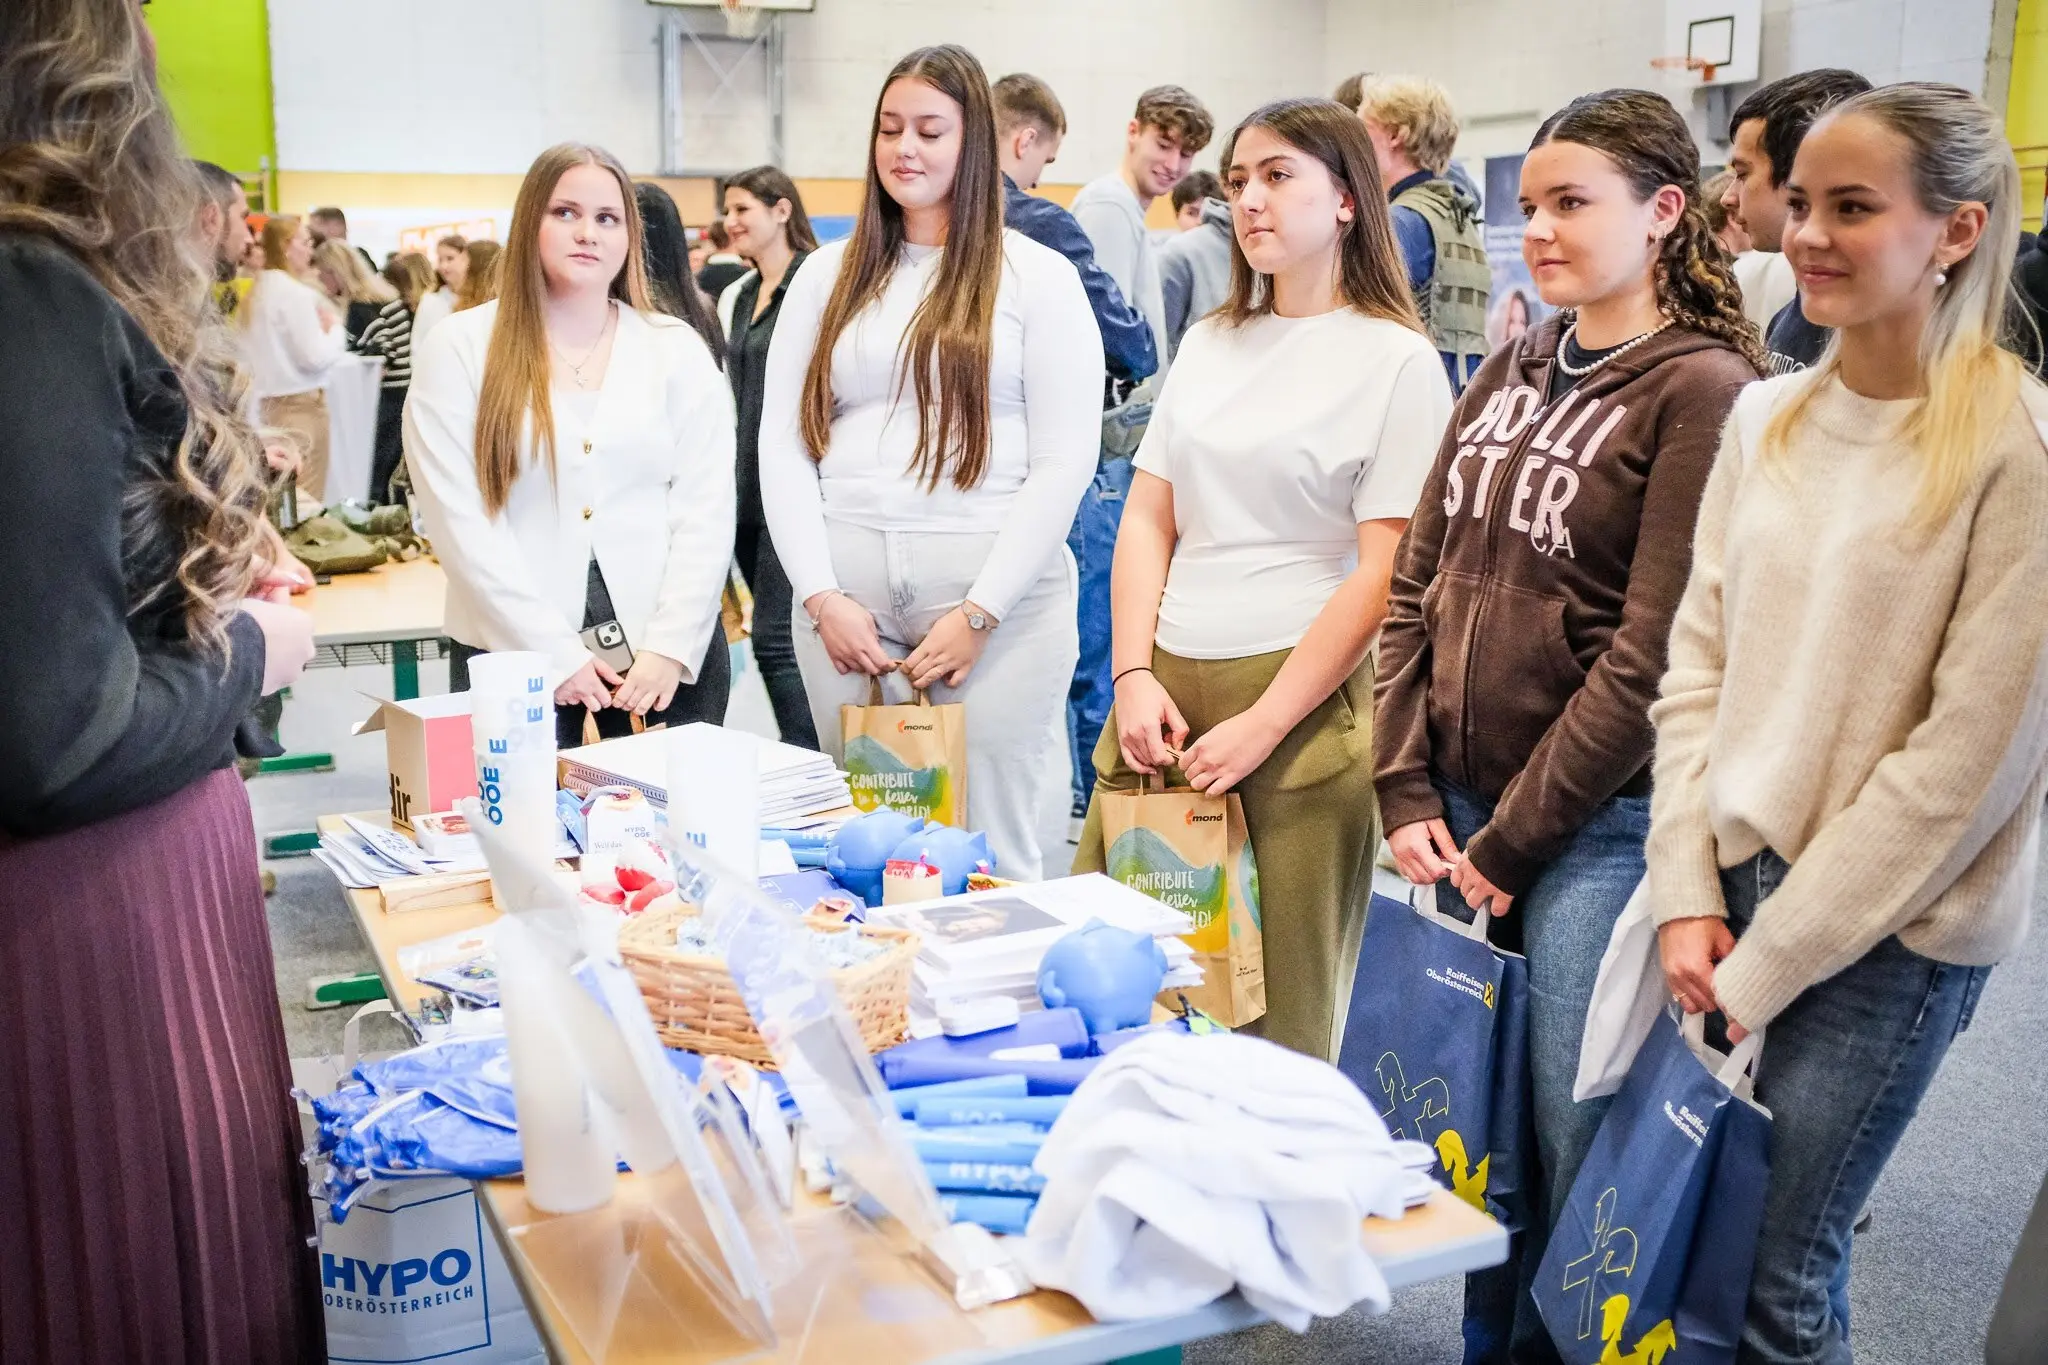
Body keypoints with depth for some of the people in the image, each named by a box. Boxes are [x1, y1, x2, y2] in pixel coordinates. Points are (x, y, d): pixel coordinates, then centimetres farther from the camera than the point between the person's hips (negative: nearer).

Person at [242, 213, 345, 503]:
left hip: (268, 401, 9)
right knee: (305, 503, -5)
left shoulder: (257, 290, 11)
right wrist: (335, 328, -1)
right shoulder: (295, 292, -14)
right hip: (300, 403, -9)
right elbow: (317, 357, -18)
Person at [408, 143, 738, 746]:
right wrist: (555, 654, -11)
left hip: (670, 651, 2)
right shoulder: (458, 350, 1)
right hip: (514, 652, -1)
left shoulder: (677, 349, 7)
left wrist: (671, 649, -10)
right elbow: (460, 520, -6)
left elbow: (706, 512, 1)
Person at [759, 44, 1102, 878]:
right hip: (846, 595, 3)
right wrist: (820, 594, -4)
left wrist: (979, 612, -10)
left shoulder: (1037, 276, 2)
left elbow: (1065, 460, -4)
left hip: (997, 595, -3)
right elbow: (782, 445, 8)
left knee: (991, 851, 2)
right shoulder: (827, 275, 12)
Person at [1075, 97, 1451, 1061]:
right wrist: (1134, 678, -1)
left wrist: (1262, 725, -13)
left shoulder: (1396, 359, -2)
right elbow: (1148, 517, 12)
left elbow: (1384, 574, -8)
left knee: (1271, 1021, 1)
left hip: (1300, 699, -5)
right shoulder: (1210, 341, 15)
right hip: (1163, 689, 5)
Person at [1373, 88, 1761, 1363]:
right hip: (1462, 804, 6)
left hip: (1597, 825, -6)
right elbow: (1419, 581, 8)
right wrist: (1409, 791, 0)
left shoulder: (1702, 388, -10)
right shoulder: (1511, 369, 10)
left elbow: (1650, 657, -15)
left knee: (1576, 1139, 5)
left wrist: (1510, 840, -12)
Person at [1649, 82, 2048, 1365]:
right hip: (1735, 877, 5)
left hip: (1888, 929, -5)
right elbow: (1698, 662, 7)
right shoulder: (1767, 417, 4)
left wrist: (1769, 961, -12)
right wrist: (1689, 894, -2)